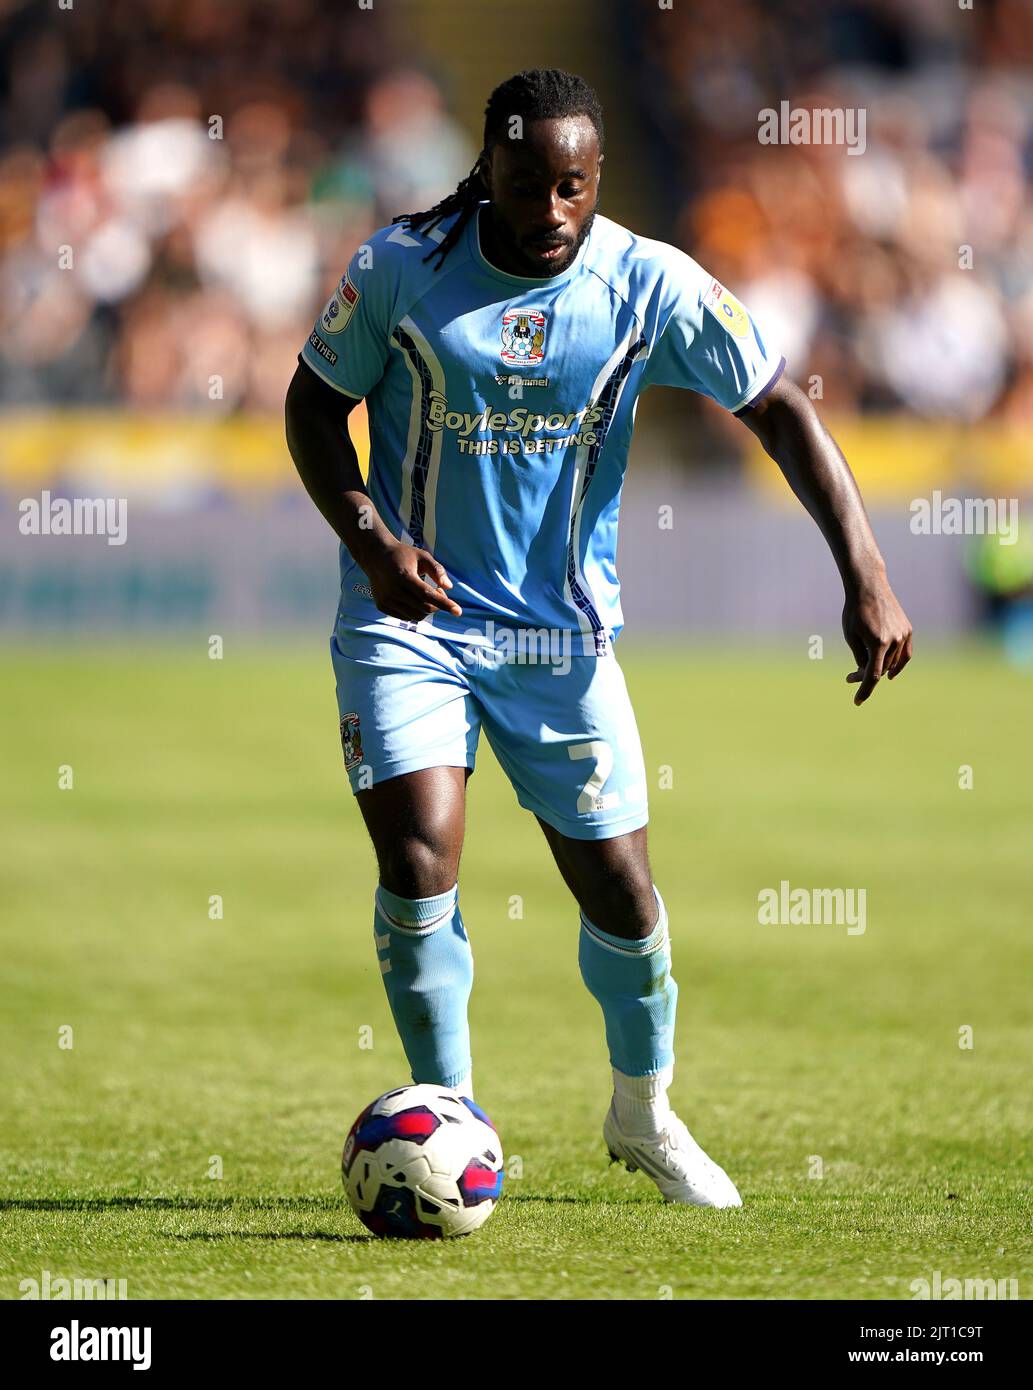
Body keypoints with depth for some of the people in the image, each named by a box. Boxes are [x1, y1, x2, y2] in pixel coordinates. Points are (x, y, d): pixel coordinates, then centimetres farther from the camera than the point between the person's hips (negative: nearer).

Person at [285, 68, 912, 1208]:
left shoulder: (649, 285, -9)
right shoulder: (401, 266, -11)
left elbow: (781, 415, -7)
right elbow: (315, 400, 2)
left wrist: (866, 579, -17)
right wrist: (369, 536, -16)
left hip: (563, 632, 1)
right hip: (411, 617, -1)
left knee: (620, 890, 4)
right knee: (420, 861, -19)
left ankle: (644, 1115, 32)